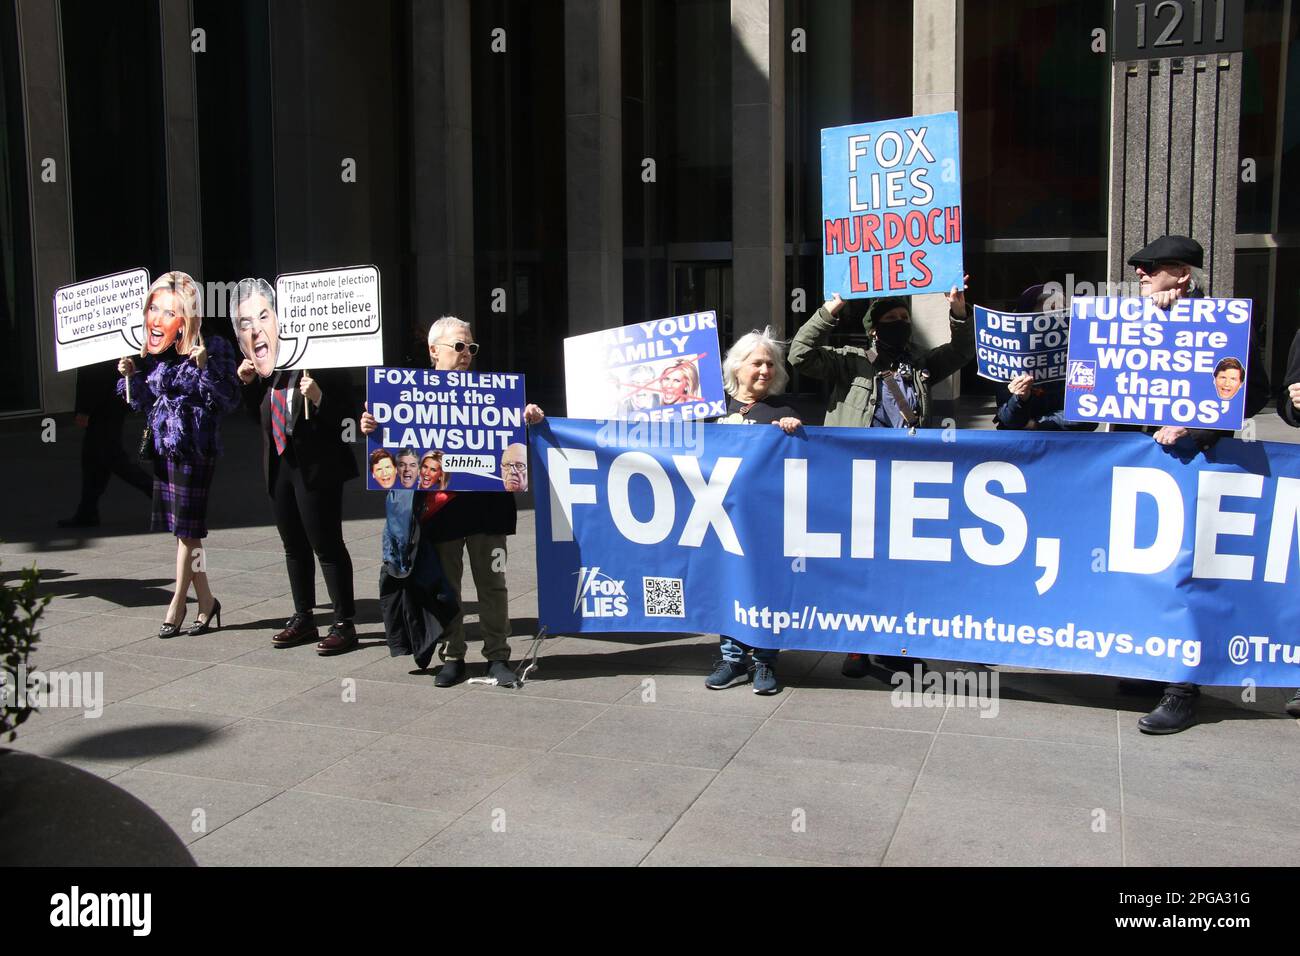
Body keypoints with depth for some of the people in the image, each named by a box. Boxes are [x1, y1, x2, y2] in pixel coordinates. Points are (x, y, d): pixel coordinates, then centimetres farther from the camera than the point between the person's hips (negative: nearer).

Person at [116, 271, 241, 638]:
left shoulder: (212, 348, -10)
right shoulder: (153, 353, 8)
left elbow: (230, 399, -14)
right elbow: (145, 405, 16)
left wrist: (205, 368, -26)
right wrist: (132, 376, -1)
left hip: (195, 449, -7)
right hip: (163, 448, 7)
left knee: (187, 527, -1)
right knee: (180, 527, 9)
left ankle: (178, 603, 10)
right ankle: (205, 601, 20)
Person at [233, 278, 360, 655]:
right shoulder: (262, 366, 5)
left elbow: (347, 413, -17)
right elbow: (259, 416, 15)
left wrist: (319, 398, -33)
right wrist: (249, 383, 1)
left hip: (317, 466, -7)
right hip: (279, 464, 8)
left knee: (327, 545, -2)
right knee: (294, 546, 17)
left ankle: (344, 624, 9)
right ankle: (304, 618, 29)